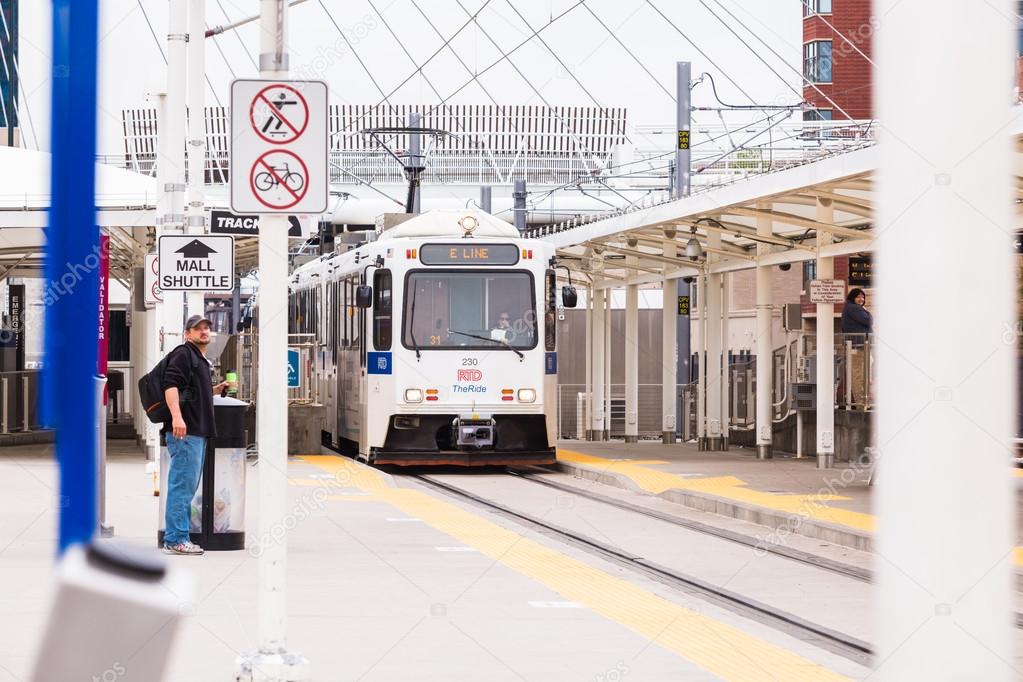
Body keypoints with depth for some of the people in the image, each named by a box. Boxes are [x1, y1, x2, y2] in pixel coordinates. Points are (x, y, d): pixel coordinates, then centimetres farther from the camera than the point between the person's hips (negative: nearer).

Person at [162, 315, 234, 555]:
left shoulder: (199, 359, 24)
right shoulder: (183, 354, -7)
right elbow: (171, 384, -20)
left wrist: (216, 389, 20)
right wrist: (176, 416, -31)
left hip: (197, 431, 11)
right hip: (184, 430, -11)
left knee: (188, 485, 14)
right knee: (183, 483, -10)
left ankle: (177, 538, 19)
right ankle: (175, 539, -9)